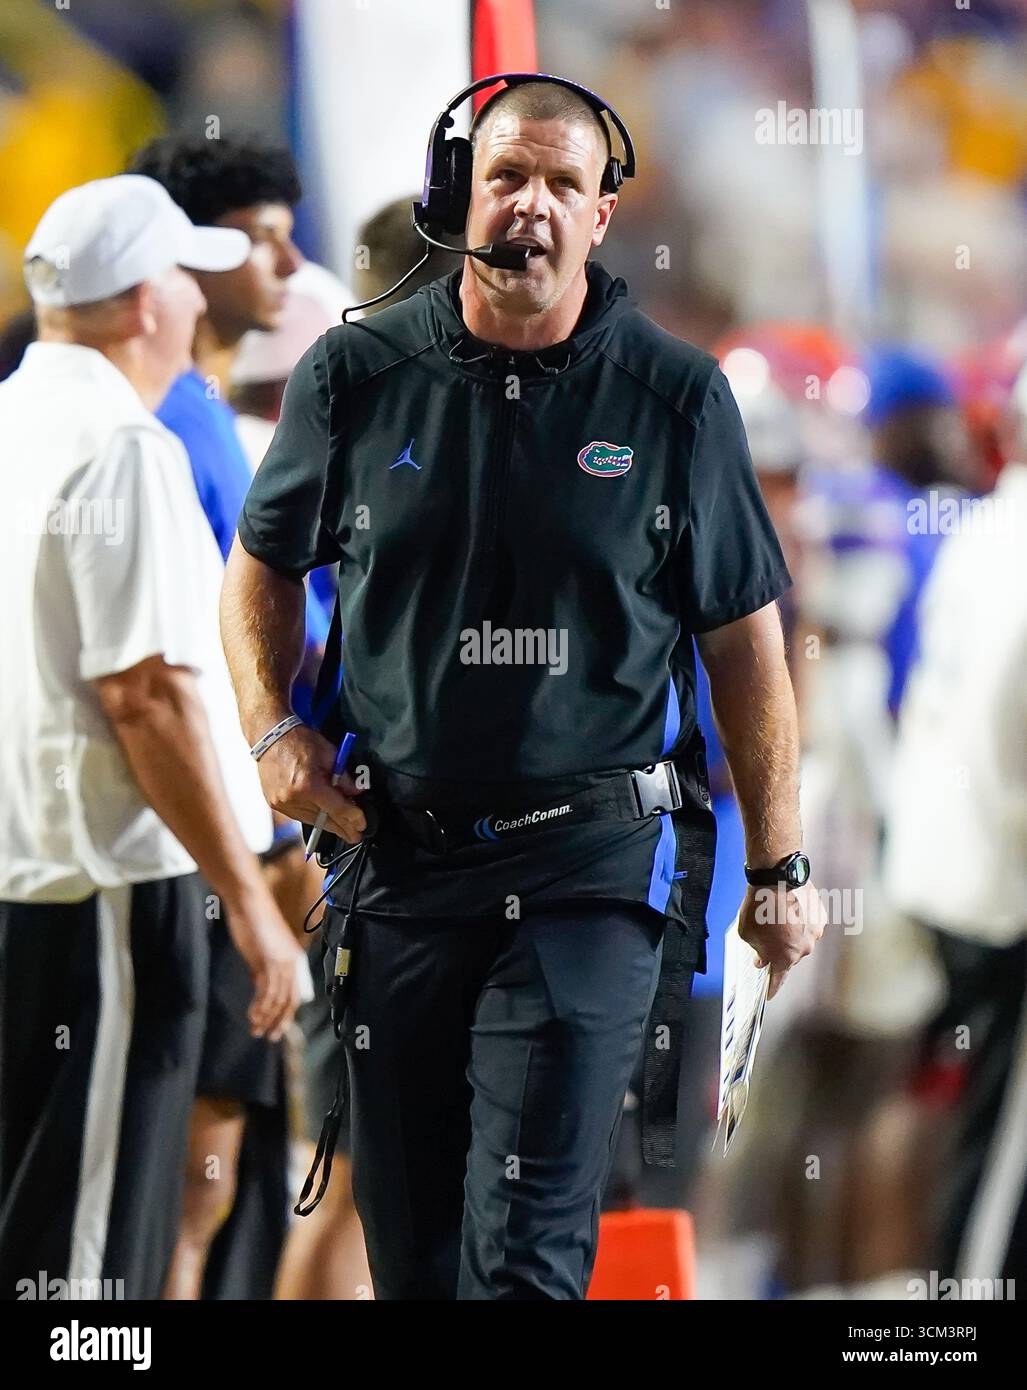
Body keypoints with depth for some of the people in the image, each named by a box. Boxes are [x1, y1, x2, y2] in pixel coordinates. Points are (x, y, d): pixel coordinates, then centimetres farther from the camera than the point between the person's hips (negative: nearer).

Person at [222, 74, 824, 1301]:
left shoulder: (676, 396, -1)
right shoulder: (356, 374, 2)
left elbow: (745, 637, 4)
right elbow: (263, 565, 17)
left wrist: (781, 868, 3)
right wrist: (273, 731, 1)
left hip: (598, 863, -3)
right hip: (401, 853, 3)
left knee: (525, 1248, -12)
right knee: (408, 1246, 9)